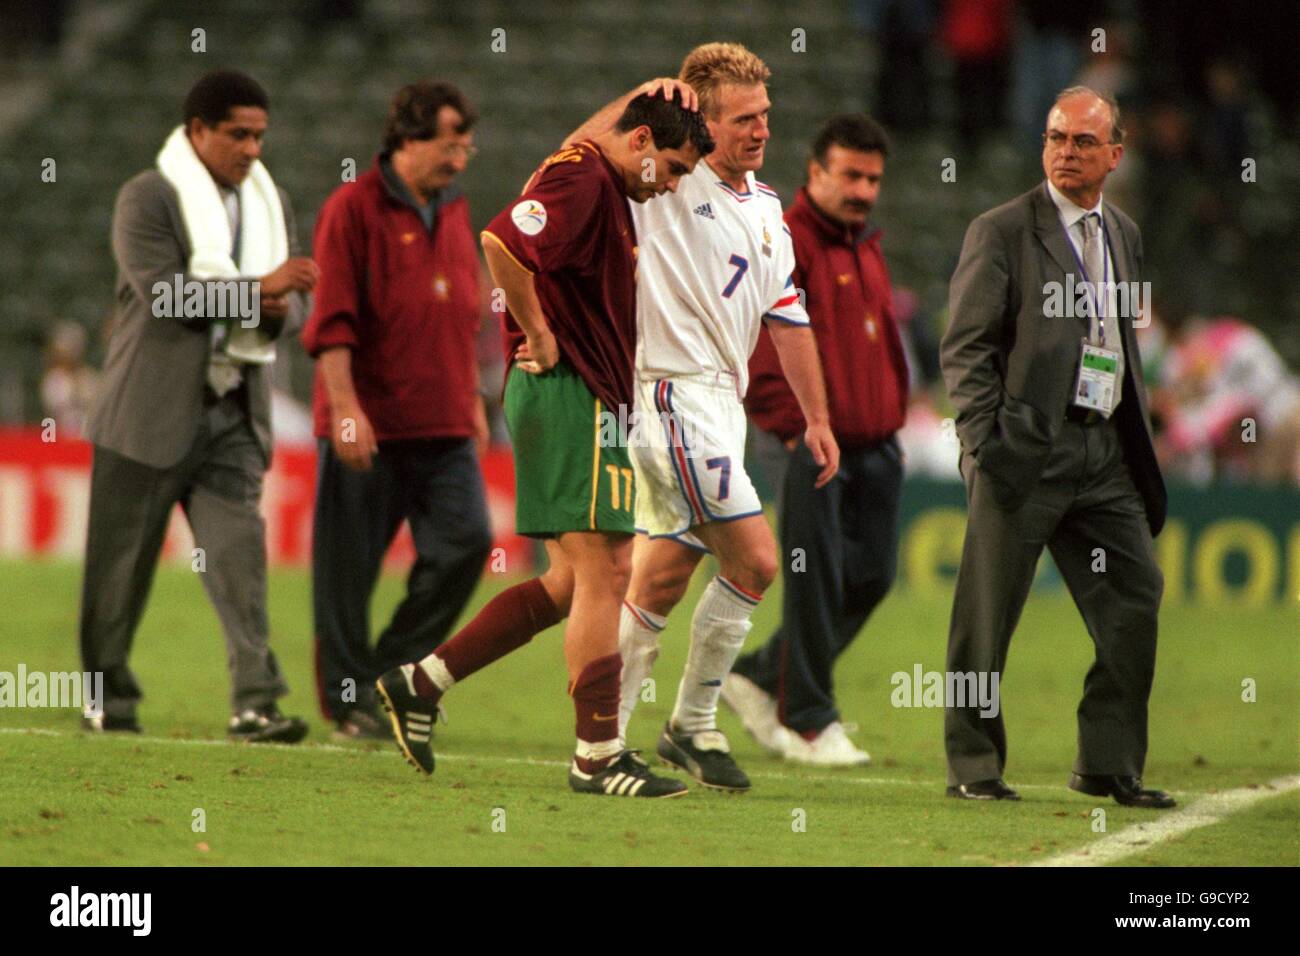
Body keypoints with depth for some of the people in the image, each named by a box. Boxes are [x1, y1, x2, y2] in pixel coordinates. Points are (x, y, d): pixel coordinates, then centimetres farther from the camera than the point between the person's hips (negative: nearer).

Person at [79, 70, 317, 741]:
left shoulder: (269, 202, 14)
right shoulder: (148, 198, -6)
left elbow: (295, 302, 16)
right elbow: (163, 292, -18)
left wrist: (278, 310, -9)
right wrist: (259, 289, -20)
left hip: (233, 409, 4)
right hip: (150, 410, -4)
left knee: (239, 549, -9)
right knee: (122, 559, 4)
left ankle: (256, 702, -16)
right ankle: (108, 695, 18)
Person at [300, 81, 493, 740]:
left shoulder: (454, 213, 15)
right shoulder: (354, 208, -7)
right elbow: (332, 320, -12)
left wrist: (473, 401, 22)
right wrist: (345, 408, -18)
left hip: (444, 425, 6)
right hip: (369, 425, -6)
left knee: (467, 538, -7)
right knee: (349, 563, 0)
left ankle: (394, 669, 8)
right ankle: (350, 700, 11)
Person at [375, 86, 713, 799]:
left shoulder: (604, 186, 20)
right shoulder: (581, 179, -13)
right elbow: (502, 241, -29)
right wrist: (540, 336, -20)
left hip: (579, 400, 11)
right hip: (571, 396, -11)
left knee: (571, 584, 11)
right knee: (602, 575, -8)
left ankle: (421, 683, 12)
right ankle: (598, 754, -6)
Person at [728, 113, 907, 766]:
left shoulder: (867, 248, 19)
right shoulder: (783, 245, -9)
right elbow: (757, 349, -16)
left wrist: (893, 419, 18)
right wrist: (795, 428, -17)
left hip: (873, 446, 8)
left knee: (870, 577, 7)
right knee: (815, 582, -6)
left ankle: (759, 679, 20)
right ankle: (807, 721, 4)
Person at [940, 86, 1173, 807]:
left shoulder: (1123, 235, 17)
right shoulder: (1001, 232, -3)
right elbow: (964, 348, -5)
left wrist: (1137, 446, 17)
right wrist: (985, 442, -14)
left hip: (1105, 451, 6)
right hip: (1025, 448, -6)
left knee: (1135, 601, 2)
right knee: (987, 614, -1)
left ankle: (1107, 765, 11)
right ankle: (972, 766, 9)